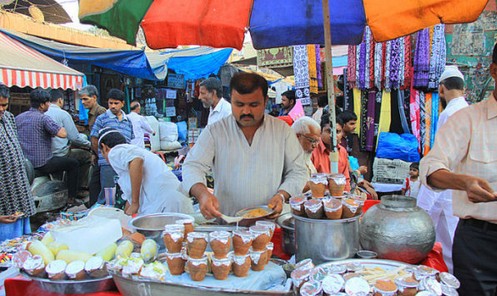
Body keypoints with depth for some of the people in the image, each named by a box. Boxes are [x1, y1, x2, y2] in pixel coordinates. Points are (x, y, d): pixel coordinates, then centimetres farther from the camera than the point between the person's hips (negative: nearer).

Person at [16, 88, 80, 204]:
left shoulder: (18, 118, 6)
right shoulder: (43, 118, -16)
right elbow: (63, 134, -26)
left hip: (24, 163, 8)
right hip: (42, 164, -8)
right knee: (74, 164, 11)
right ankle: (71, 198, 11)